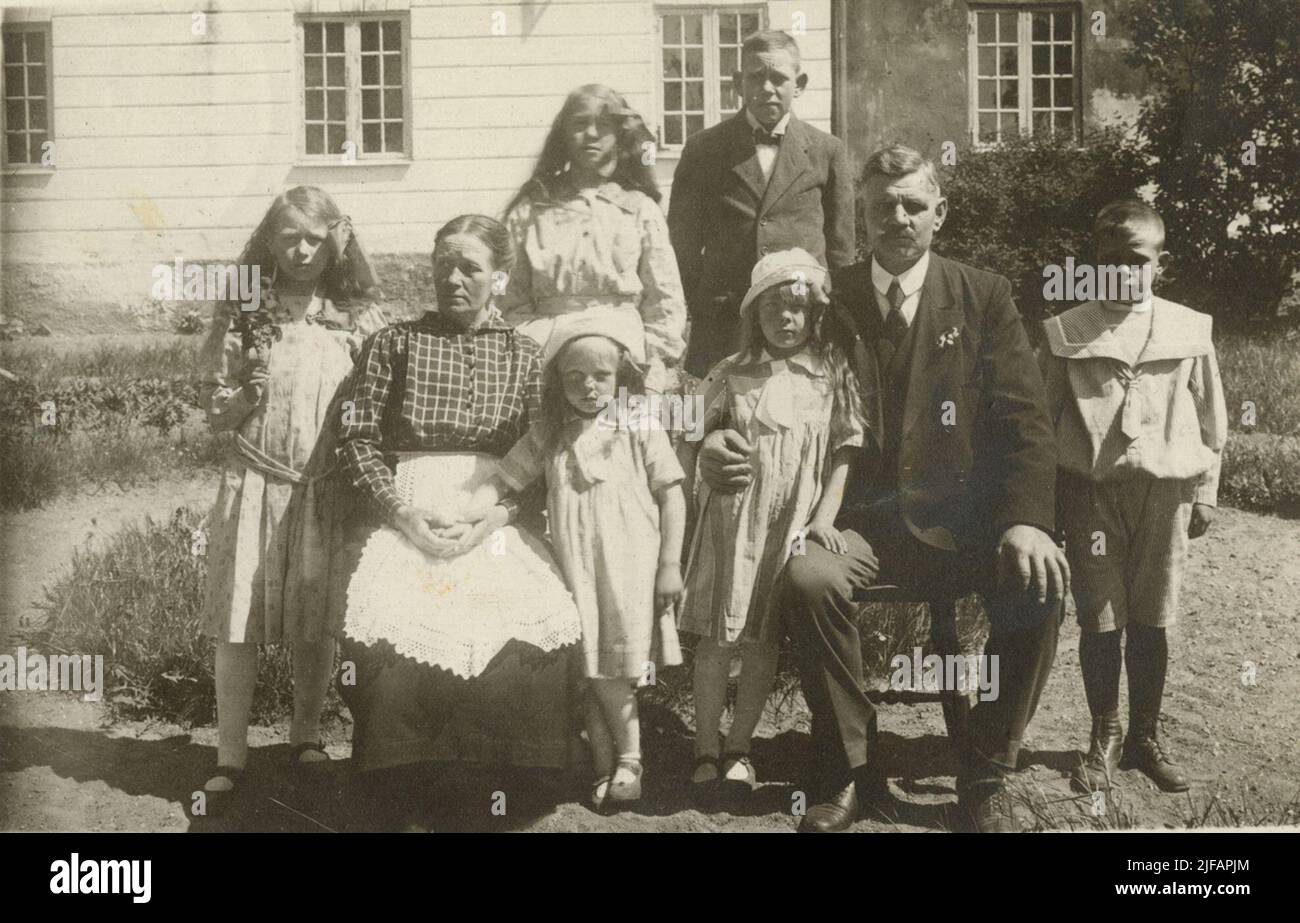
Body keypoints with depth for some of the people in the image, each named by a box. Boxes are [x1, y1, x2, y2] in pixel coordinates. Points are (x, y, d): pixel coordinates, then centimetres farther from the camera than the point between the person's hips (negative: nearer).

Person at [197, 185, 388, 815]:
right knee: (238, 625, -1)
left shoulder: (360, 319, 3)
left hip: (325, 491, 1)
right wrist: (244, 396, -16)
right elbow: (216, 415, 3)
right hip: (254, 485, -1)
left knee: (317, 622, 7)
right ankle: (230, 757, 7)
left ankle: (306, 735, 26)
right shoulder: (243, 316, 1)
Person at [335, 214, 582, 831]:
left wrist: (487, 520, -10)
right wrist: (404, 515, -9)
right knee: (390, 639, -28)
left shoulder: (522, 354, 13)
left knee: (530, 636, -26)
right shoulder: (394, 343, 10)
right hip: (404, 517, 0)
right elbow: (358, 440, 4)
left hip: (494, 523, 1)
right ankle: (404, 809, -11)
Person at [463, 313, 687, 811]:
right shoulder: (548, 436, 7)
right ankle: (606, 766, 15)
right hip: (576, 568, 3)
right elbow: (502, 480, 9)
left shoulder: (640, 429, -2)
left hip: (630, 566, -3)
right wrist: (460, 516, -6)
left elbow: (671, 494, -1)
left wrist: (670, 565, -5)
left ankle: (627, 760, 15)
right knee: (593, 671, 5)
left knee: (610, 670, -1)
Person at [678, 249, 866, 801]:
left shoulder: (832, 373, 2)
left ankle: (739, 748, 15)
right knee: (717, 634, 0)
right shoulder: (731, 375, 5)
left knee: (762, 639, 4)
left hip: (793, 524, 0)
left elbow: (844, 451, 1)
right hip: (732, 517, 0)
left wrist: (823, 518, -7)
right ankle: (706, 749, 9)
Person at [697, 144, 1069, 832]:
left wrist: (1028, 520, -18)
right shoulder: (828, 300, 7)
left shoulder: (984, 297, 6)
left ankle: (986, 776, -6)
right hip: (863, 520, 0)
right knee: (809, 577, -32)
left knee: (1040, 583, -28)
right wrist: (719, 445, -19)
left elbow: (1023, 420, -1)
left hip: (960, 521, 0)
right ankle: (849, 771, -11)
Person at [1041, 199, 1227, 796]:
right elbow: (1043, 420, 5)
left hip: (1164, 488, 1)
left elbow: (1210, 419, 10)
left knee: (1150, 620, 6)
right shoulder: (1067, 334, 1)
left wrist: (1204, 492, 8)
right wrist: (1045, 498, 2)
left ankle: (1144, 738, 19)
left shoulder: (1189, 331, 4)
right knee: (1099, 619, 2)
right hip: (1090, 489, -1)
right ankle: (1104, 739, 15)